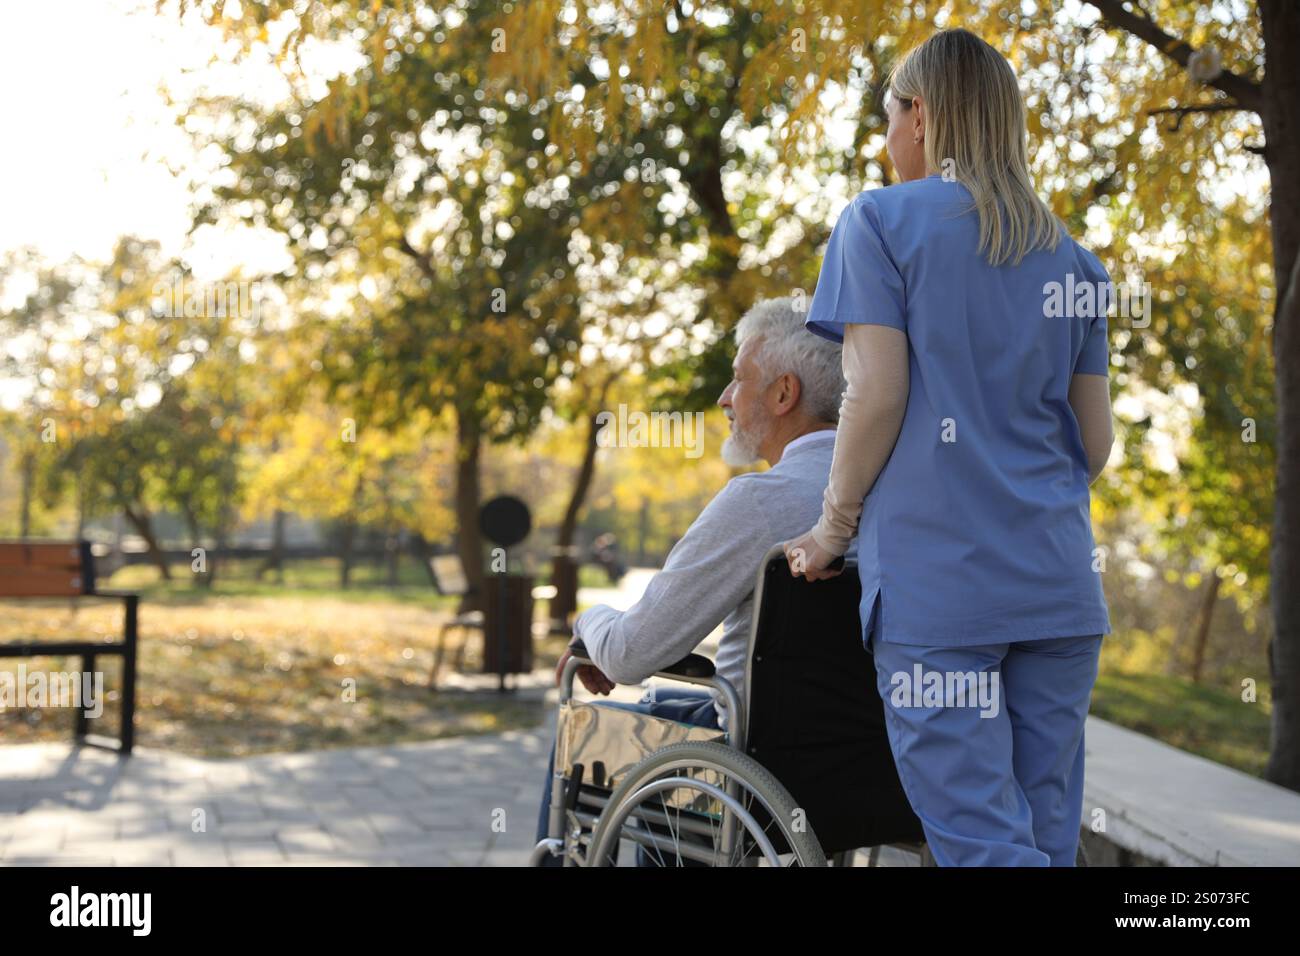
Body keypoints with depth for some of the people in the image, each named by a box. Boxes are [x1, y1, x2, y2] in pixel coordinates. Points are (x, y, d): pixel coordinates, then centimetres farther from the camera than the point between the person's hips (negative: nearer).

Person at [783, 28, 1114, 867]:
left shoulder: (882, 221, -1)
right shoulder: (1071, 256, 14)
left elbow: (877, 395, -10)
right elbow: (1095, 440, 13)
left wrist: (832, 530, 1)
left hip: (935, 579, -5)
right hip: (1059, 580, 6)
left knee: (983, 839, -5)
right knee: (1047, 834, 10)